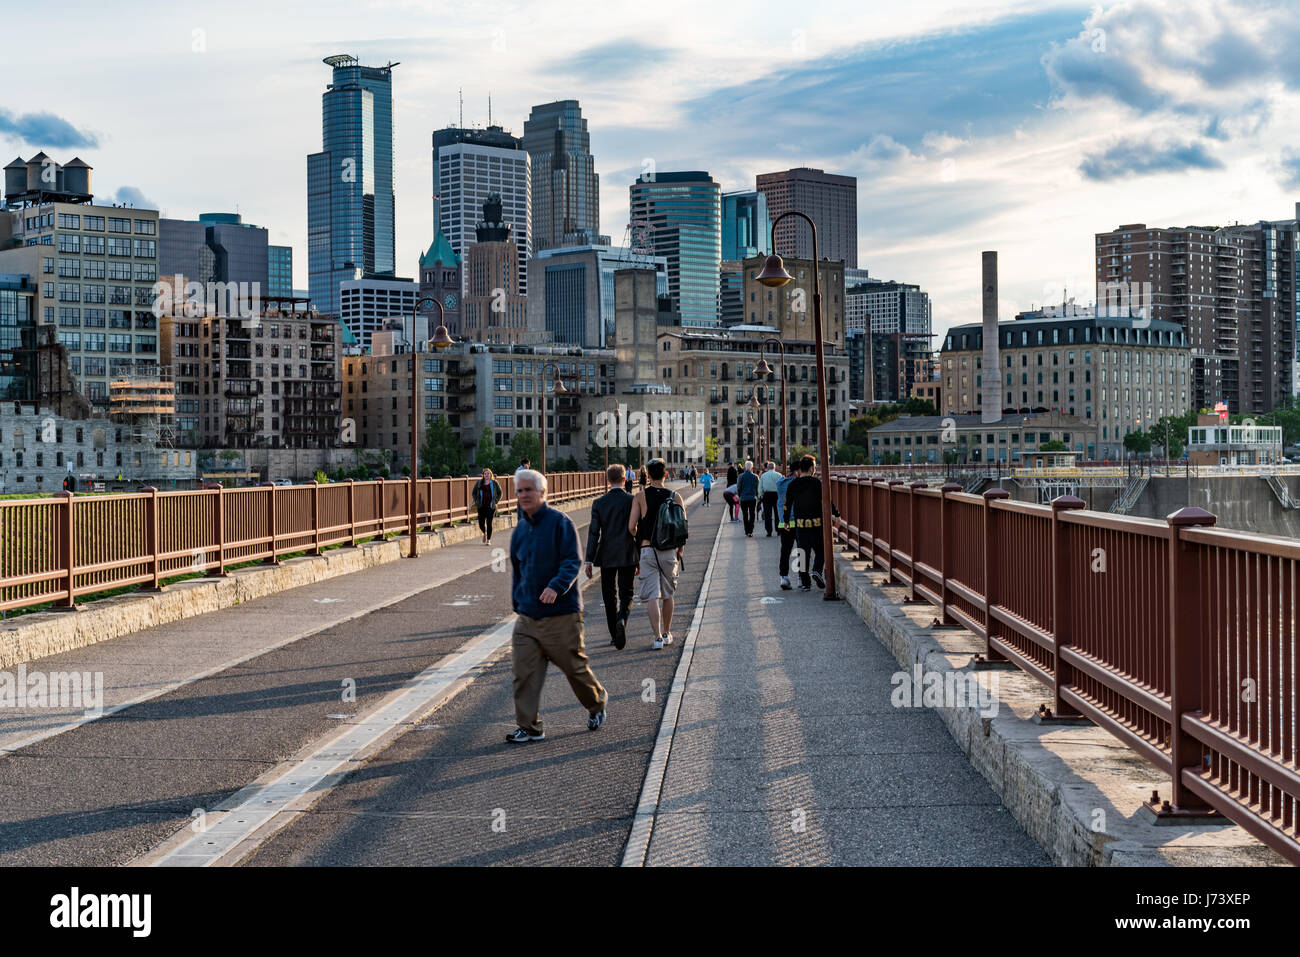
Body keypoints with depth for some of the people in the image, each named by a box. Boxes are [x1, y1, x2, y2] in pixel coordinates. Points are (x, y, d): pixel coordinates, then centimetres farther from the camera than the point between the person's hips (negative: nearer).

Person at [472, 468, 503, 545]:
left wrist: (495, 501, -1)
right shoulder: (479, 483, 6)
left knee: (489, 523, -5)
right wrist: (476, 501, 5)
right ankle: (485, 533, 34)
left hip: (491, 506, -2)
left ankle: (488, 540, 7)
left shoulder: (494, 483, 2)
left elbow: (499, 493, 9)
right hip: (481, 506, 2)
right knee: (481, 523, 1)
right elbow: (474, 493, 16)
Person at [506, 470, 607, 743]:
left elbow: (573, 561, -16)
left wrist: (557, 586, -31)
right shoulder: (520, 530, 11)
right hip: (527, 616, 6)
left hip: (561, 614, -5)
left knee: (574, 666, 7)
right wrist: (517, 604, 21)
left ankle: (596, 703, 34)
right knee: (524, 672, -3)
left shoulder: (560, 523, -8)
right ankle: (529, 727, 3)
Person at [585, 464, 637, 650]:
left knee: (609, 596, 13)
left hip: (606, 557, 1)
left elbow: (593, 533, -4)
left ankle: (614, 635, 17)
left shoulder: (598, 503, -1)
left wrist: (589, 560, -3)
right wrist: (640, 559, 6)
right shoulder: (633, 501, -4)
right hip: (627, 557, -1)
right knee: (626, 595, 3)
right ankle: (622, 620, -25)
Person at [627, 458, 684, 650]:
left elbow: (631, 526, -6)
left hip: (647, 550, -2)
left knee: (652, 596, -3)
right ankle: (667, 634, 28)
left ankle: (658, 637, -13)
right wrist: (679, 550, 13)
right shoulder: (675, 497, 0)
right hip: (669, 551, 2)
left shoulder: (641, 496, -4)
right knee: (667, 595, 17)